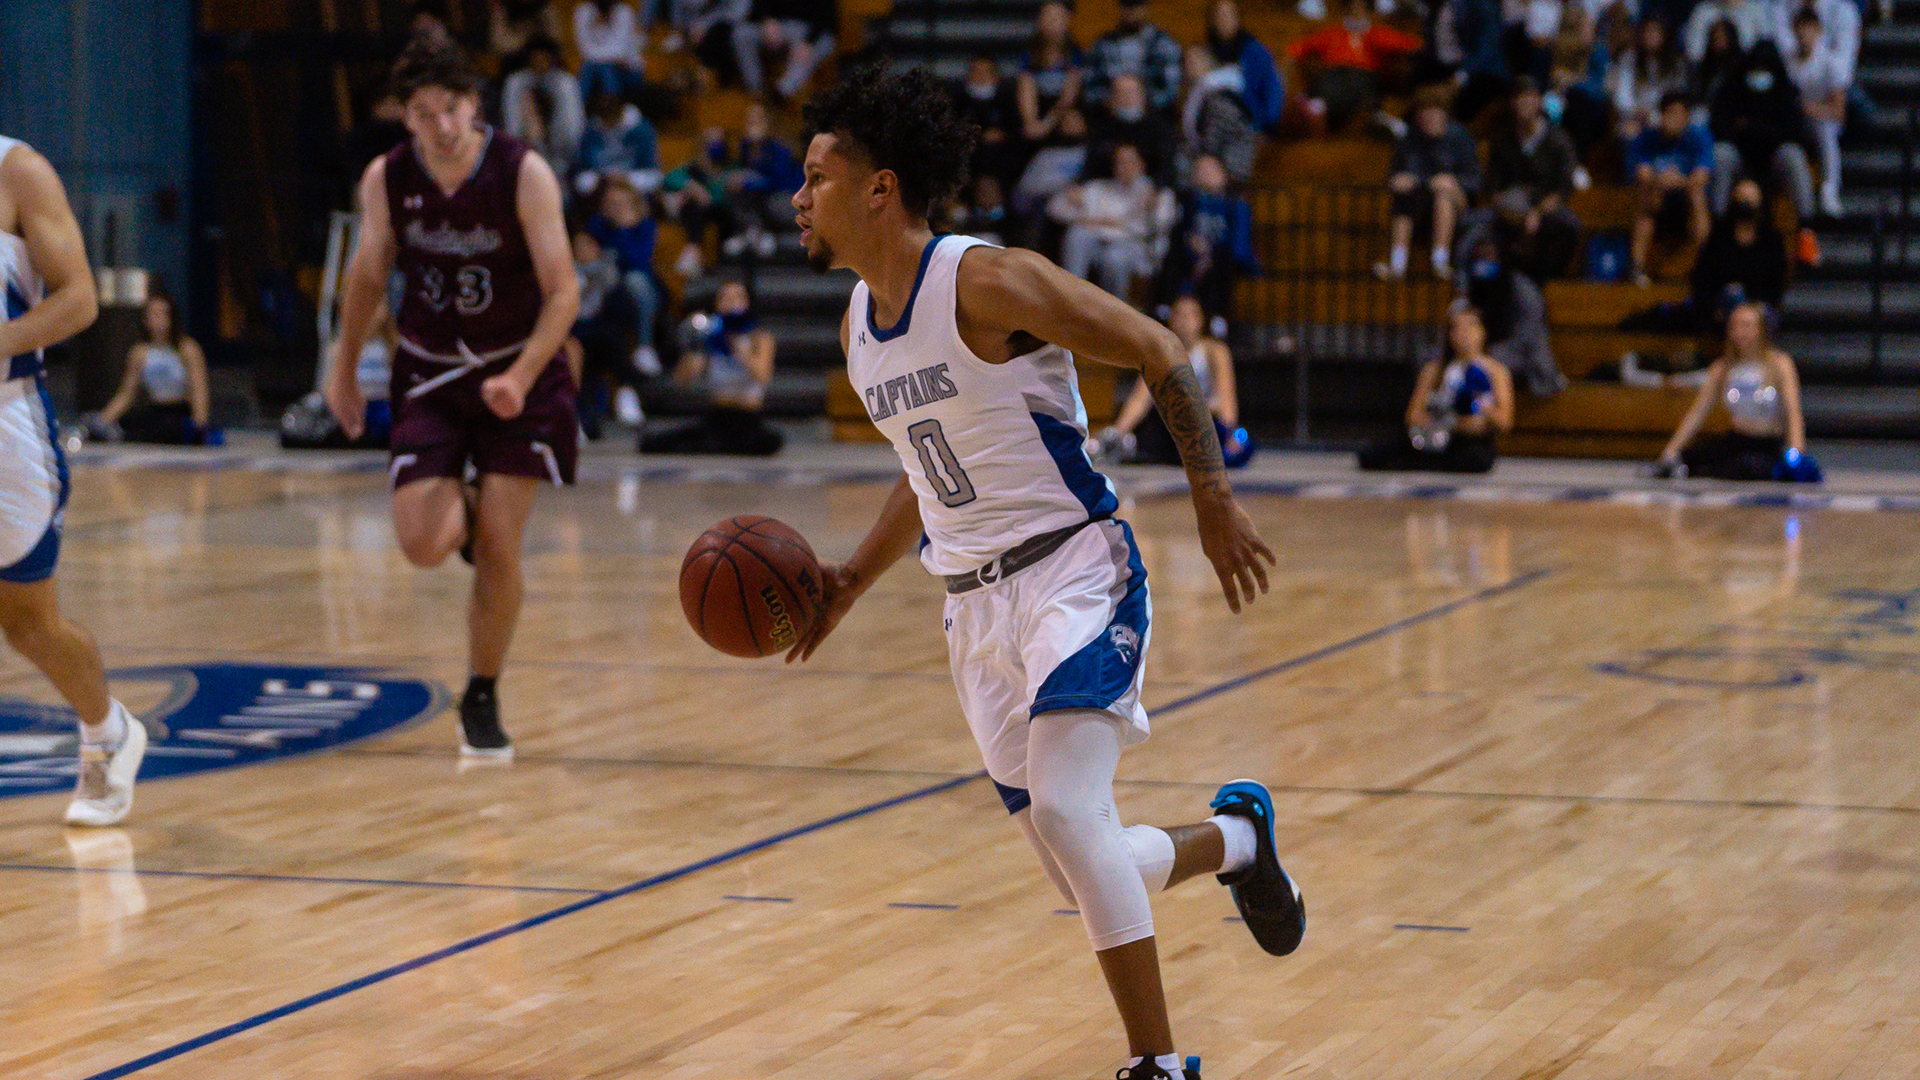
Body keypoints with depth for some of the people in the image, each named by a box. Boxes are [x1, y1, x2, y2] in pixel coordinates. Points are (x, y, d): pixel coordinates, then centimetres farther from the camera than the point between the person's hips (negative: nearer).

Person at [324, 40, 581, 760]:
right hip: (430, 376, 2)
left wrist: (520, 377, -33)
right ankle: (463, 514, 24)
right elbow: (368, 274, 8)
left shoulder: (523, 174, -19)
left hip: (517, 374, -2)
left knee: (500, 547, -7)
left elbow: (564, 291, -20)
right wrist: (343, 372, 14)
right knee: (423, 546, -13)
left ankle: (482, 700, 12)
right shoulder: (386, 179, -10)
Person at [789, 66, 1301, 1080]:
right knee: (1078, 867, 7)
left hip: (1075, 570, -8)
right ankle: (1234, 835, 37)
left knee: (1067, 813, -23)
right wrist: (853, 580, 11)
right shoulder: (858, 325, 10)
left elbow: (1158, 351, -11)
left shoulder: (988, 281, -15)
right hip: (975, 605, 8)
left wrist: (1213, 500, -17)